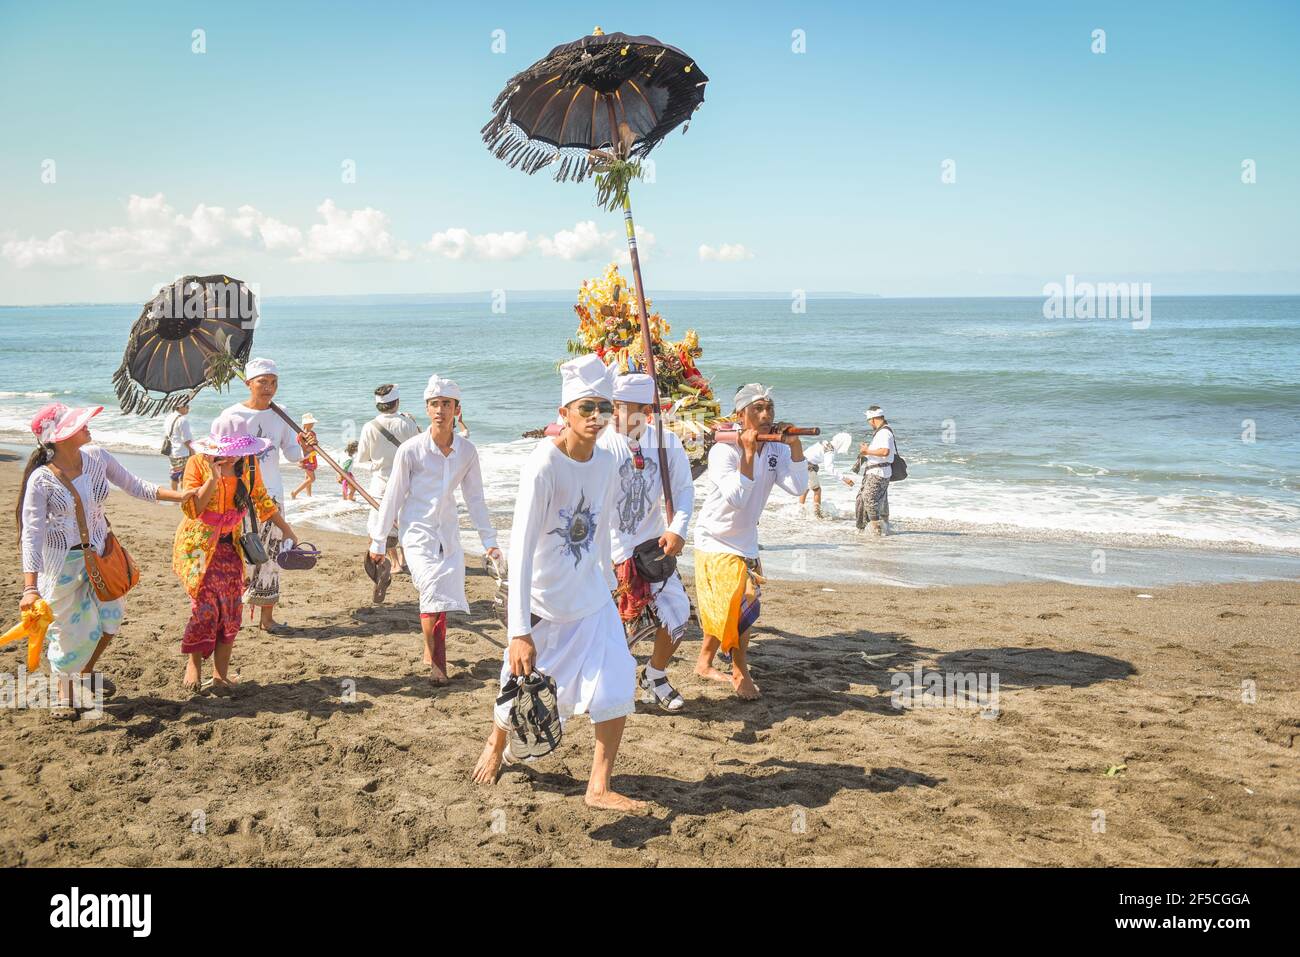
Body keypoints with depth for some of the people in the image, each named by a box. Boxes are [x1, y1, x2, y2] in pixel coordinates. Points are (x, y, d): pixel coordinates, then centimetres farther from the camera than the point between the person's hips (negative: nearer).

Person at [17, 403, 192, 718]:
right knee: (69, 627, 5)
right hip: (63, 562, -5)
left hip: (100, 553, 5)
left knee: (110, 617, 15)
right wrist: (30, 588, -32)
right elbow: (31, 535, -26)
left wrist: (177, 496, -9)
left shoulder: (96, 457, -10)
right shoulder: (42, 480, -24)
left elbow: (134, 486, 2)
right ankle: (64, 694, 30)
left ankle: (86, 673, 42)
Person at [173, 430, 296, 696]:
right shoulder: (198, 463, -13)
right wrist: (213, 478, -29)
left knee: (230, 610, -2)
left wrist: (286, 530, 15)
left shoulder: (248, 463, -1)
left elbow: (262, 500, 12)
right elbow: (191, 509, -20)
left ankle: (221, 675, 4)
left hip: (230, 545, 4)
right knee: (206, 604, -16)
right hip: (198, 544, -4)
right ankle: (193, 666, 1)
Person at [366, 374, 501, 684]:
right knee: (433, 591, -19)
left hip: (448, 532, 4)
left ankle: (436, 661, 20)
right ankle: (432, 654, 1)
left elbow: (475, 498, 8)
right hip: (417, 531, -4)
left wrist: (489, 540, 7)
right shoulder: (410, 449, -11)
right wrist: (378, 542, 1)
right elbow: (393, 496, -4)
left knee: (444, 597, 3)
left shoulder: (467, 451, -1)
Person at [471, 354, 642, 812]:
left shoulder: (605, 462, -3)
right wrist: (519, 631, -32)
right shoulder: (543, 464, -23)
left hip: (591, 598, 5)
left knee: (617, 688, -5)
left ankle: (599, 788, 9)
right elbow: (521, 548, -28)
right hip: (543, 601, -5)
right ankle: (495, 745, 45)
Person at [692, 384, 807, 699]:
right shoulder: (724, 450, -22)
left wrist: (795, 445, -24)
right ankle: (741, 672, 6)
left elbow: (797, 487, -17)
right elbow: (736, 497, -33)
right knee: (739, 602, -11)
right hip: (715, 539, -7)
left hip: (746, 541, 7)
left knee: (729, 609, 14)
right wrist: (749, 452, -33)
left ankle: (704, 663, 31)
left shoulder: (776, 449, -4)